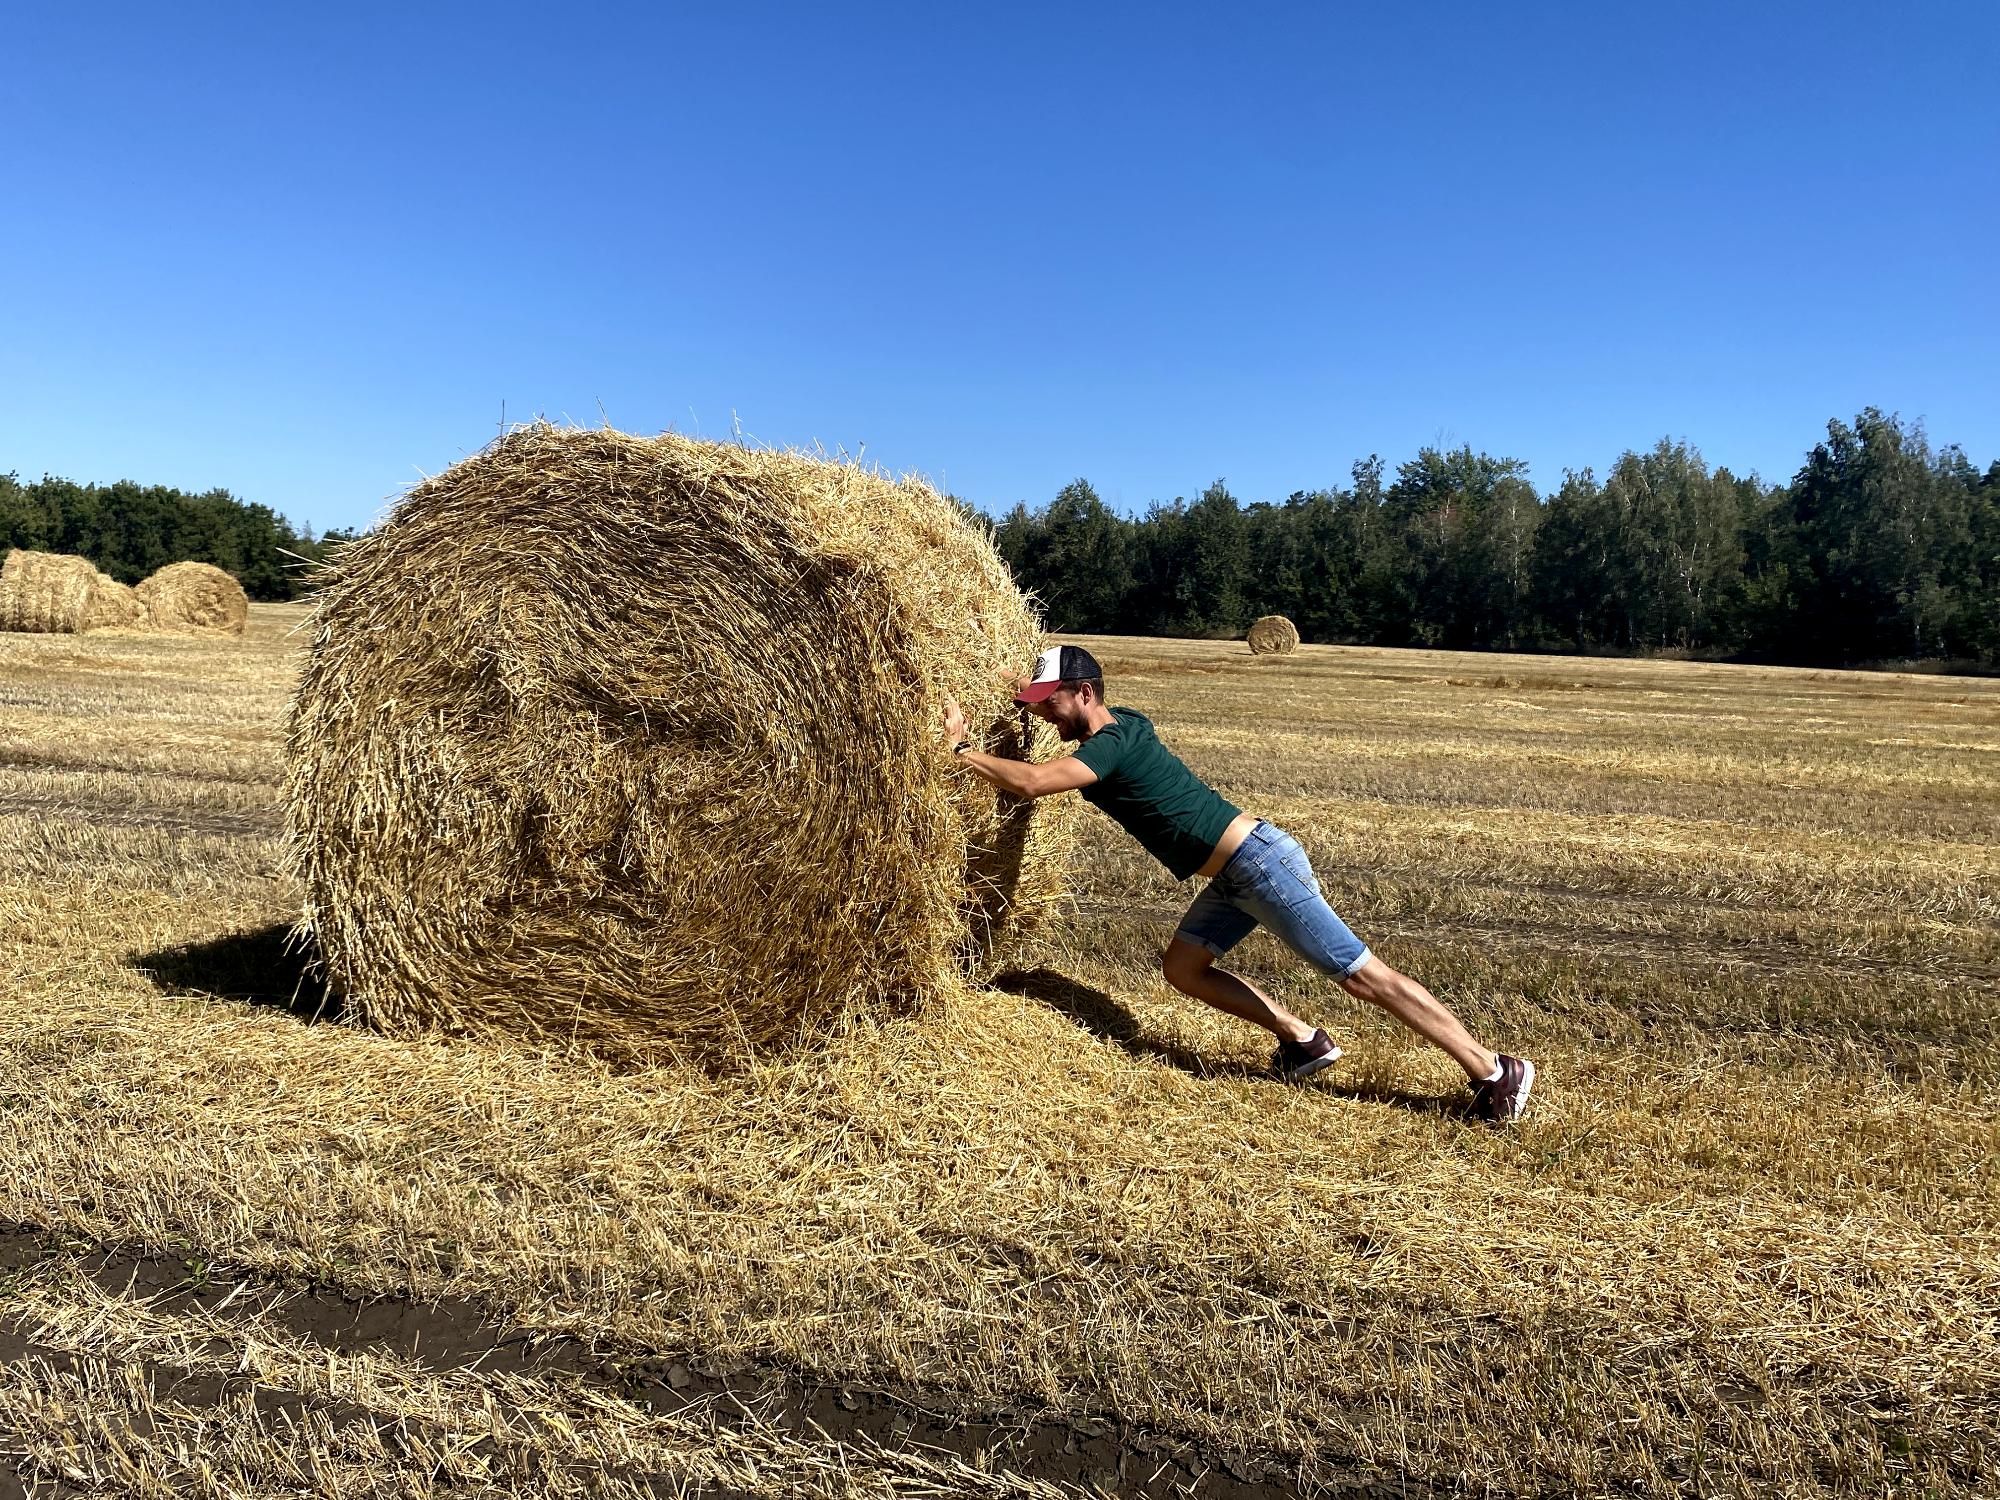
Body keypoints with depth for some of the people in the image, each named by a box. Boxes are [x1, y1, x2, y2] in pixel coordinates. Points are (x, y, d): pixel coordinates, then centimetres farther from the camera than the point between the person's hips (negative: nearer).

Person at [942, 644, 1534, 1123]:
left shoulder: (1113, 745, -17)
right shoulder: (1123, 722, 11)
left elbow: (1031, 781, -31)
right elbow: (1066, 716, 35)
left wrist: (960, 747, -19)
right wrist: (1032, 697, 17)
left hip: (1260, 860, -10)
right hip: (1236, 876, 10)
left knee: (1359, 974, -6)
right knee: (1182, 966, 10)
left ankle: (1495, 1071, 2)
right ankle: (1303, 1040, 15)